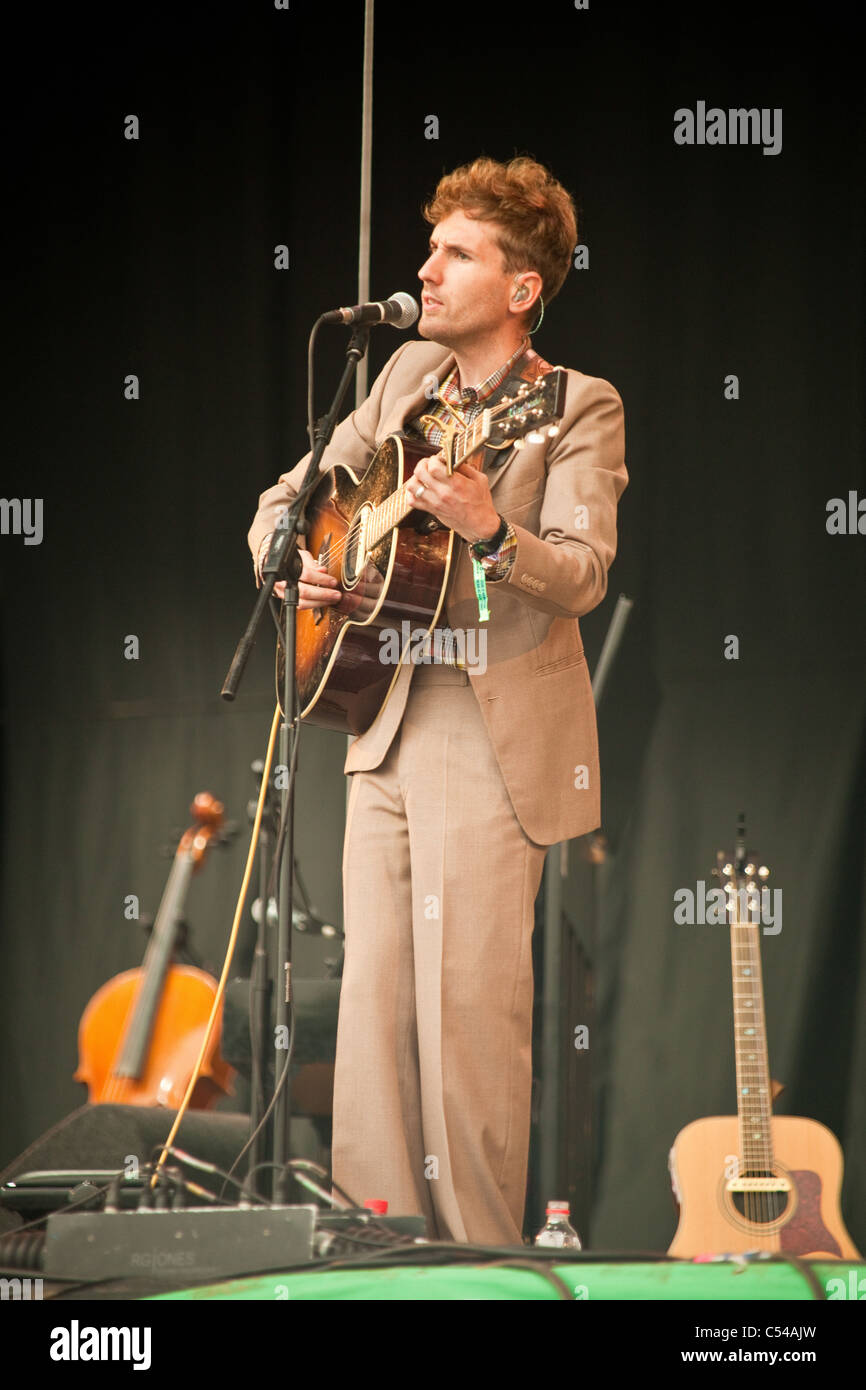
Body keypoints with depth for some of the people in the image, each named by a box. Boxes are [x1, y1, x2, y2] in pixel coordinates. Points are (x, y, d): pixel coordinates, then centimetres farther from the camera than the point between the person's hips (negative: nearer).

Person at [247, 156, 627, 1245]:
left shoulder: (578, 410, -4)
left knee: (467, 1008, -8)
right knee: (373, 995, 4)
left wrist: (488, 532, -34)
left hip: (493, 736, -6)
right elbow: (287, 496, 22)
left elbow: (582, 577, -16)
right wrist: (290, 561, 0)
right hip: (386, 723, 6)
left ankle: (482, 1263, 0)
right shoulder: (411, 377, 14)